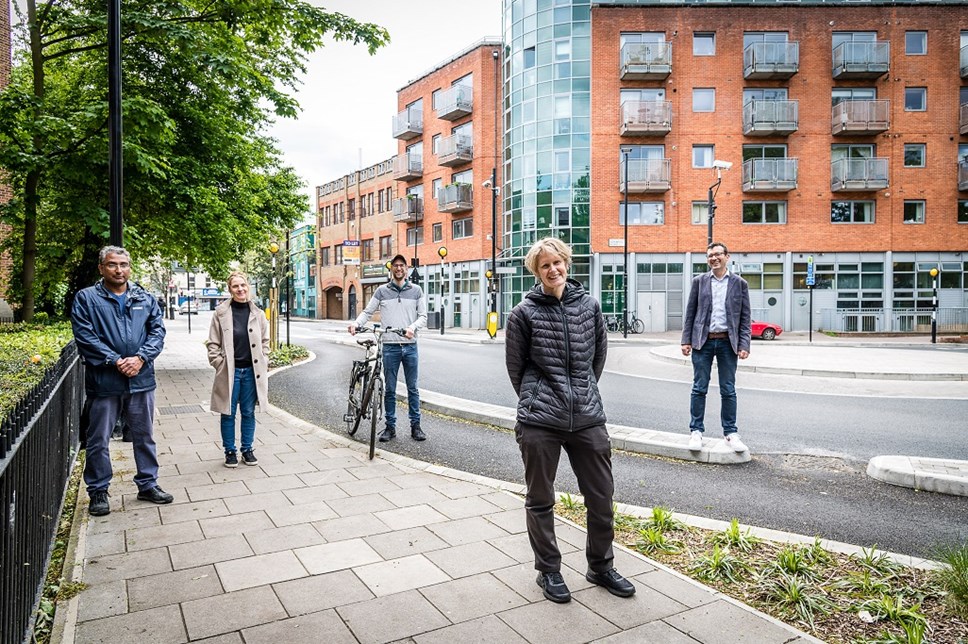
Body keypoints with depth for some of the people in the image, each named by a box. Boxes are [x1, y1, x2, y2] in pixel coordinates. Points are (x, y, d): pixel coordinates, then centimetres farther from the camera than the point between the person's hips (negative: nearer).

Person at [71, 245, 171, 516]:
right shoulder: (86, 298, 0)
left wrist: (140, 358, -12)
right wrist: (115, 361, -17)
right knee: (99, 440, 7)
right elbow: (85, 337, -9)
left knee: (144, 436, 14)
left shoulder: (145, 298, 9)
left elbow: (158, 331, 3)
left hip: (141, 379, 3)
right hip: (104, 381, -3)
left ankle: (147, 484, 28)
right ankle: (98, 491, 23)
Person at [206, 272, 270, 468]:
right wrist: (219, 364, -6)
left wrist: (263, 364, 3)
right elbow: (212, 343, 1)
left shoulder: (257, 313, 4)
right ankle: (230, 451, 22)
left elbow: (264, 341, 11)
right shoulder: (221, 312, -3)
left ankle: (247, 449, 25)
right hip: (229, 371, -2)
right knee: (229, 413, 8)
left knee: (248, 413, 11)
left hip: (251, 371, 2)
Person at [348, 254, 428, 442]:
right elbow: (368, 311, 7)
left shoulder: (416, 290, 6)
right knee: (389, 389, 5)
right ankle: (390, 427, 14)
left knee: (412, 388, 7)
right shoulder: (382, 291, 6)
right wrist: (356, 323, -13)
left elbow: (423, 316, 4)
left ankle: (415, 426, 15)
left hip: (410, 345, 0)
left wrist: (413, 327, -16)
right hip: (390, 346, 0)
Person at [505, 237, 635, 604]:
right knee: (540, 501, 11)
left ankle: (600, 566, 34)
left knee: (601, 496, 12)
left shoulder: (588, 305, 4)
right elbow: (516, 366, 3)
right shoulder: (525, 312, -4)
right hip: (539, 422, -3)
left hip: (587, 418, 3)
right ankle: (548, 571, 31)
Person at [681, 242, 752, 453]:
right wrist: (686, 340, -1)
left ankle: (731, 432, 16)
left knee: (728, 390, 6)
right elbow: (690, 312, 6)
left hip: (727, 342, 0)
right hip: (703, 341, 0)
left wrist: (744, 345, -5)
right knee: (699, 388, 3)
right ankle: (696, 431, 12)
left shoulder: (740, 284, 6)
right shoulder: (699, 281, 6)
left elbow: (745, 317, 4)